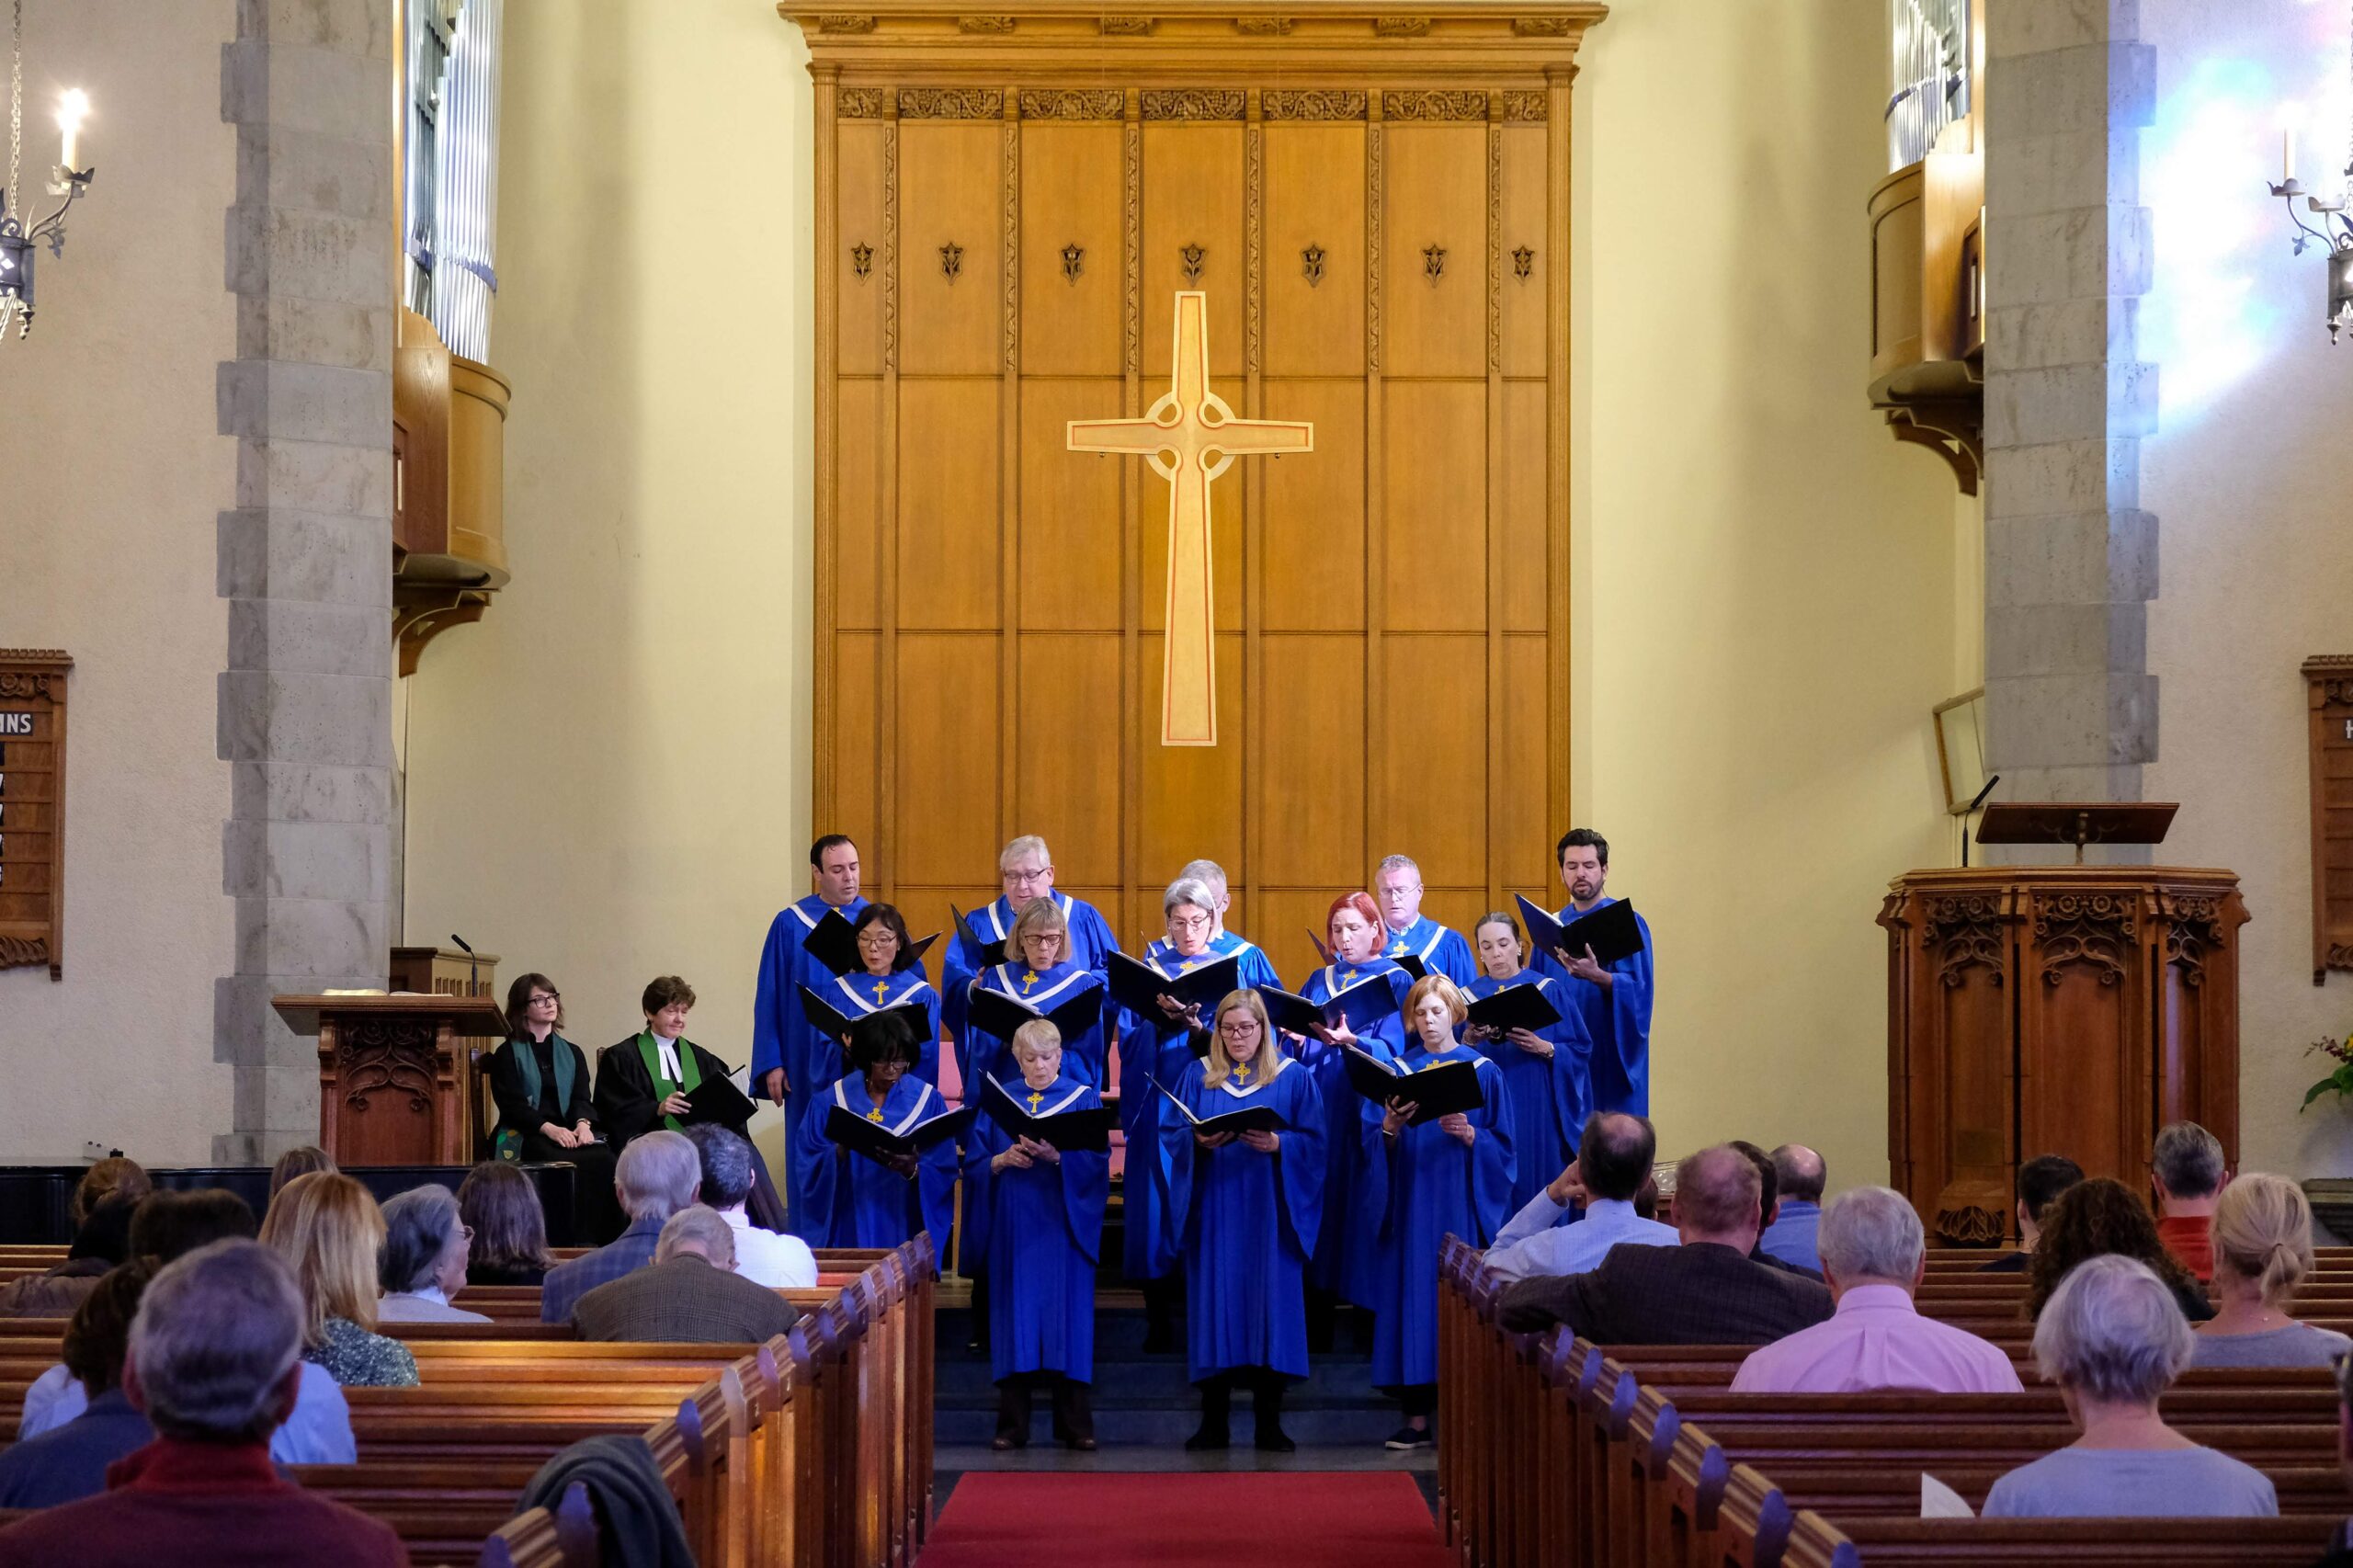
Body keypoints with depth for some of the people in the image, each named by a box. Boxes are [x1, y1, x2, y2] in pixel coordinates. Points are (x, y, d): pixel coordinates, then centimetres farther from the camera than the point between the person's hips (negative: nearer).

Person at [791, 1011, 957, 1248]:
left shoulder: (928, 1101, 0)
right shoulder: (830, 1101, 1)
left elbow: (944, 1175, -4)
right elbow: (808, 1167, -5)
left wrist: (913, 1171, -22)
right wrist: (840, 1152, -22)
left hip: (905, 1227, 0)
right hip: (849, 1227, 0)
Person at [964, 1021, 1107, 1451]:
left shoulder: (1084, 1099, 6)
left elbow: (1097, 1161, -6)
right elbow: (974, 1164, 6)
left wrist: (1056, 1156, -22)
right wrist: (1004, 1160, -13)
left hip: (1062, 1226, -1)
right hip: (1013, 1227, 1)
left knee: (1068, 1317, -3)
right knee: (1016, 1317, 0)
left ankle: (1074, 1423, 3)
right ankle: (1013, 1425, 3)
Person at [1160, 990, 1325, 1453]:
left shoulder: (1293, 1078, 7)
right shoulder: (1197, 1076, 11)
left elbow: (1313, 1141, -1)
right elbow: (1170, 1135, 4)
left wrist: (1277, 1144, -19)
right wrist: (1198, 1142, -16)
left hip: (1268, 1213, -1)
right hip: (1213, 1212, 1)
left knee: (1270, 1302, -3)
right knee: (1214, 1302, -1)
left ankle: (1269, 1421, 3)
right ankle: (1214, 1419, 5)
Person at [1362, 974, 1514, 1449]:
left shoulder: (1483, 1072, 6)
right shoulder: (1397, 1071, 10)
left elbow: (1502, 1146, 2)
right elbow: (1373, 1144, 5)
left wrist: (1470, 1135, -16)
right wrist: (1389, 1127, -15)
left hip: (1462, 1206, -1)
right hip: (1410, 1203, 1)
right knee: (1413, 1295, -3)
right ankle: (1417, 1415, -1)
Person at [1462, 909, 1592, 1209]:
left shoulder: (1547, 990, 4)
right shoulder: (1468, 996, 9)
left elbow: (1581, 1050, 0)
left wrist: (1543, 1048, -16)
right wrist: (1467, 1042, -15)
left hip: (1537, 1114, -1)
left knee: (1537, 1185, -2)